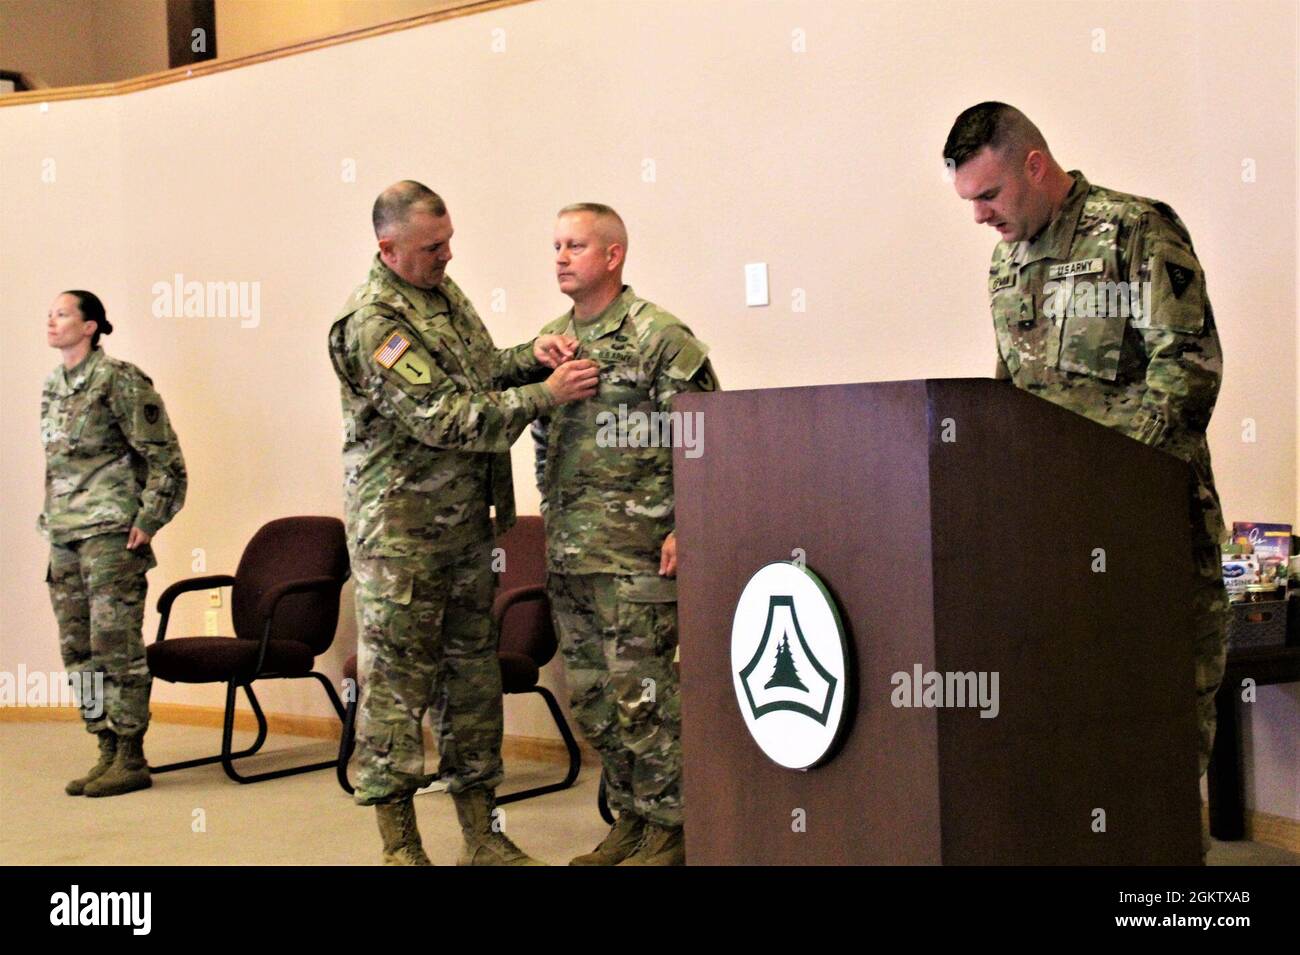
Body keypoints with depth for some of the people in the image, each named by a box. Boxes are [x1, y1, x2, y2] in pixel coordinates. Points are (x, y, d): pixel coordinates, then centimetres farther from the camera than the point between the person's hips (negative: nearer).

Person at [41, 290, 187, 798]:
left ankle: (131, 760, 0)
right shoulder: (52, 386, 15)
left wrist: (147, 522, -13)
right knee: (78, 650, 8)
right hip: (64, 536, 8)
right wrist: (48, 521, 18)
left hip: (110, 533, -8)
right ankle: (107, 751, 16)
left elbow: (165, 457, -9)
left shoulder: (119, 380, -8)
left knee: (115, 644, -7)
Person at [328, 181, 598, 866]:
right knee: (396, 680, -1)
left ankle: (482, 835, 21)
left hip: (466, 520, 9)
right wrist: (545, 395, -19)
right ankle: (399, 842, 8)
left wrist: (532, 355, 2)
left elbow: (483, 371, 22)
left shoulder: (442, 290, 11)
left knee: (473, 673, 12)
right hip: (401, 528, -8)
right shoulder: (373, 322, -16)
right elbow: (445, 419, -22)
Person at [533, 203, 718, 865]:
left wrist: (683, 531, -14)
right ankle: (630, 818, 23)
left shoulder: (660, 337, -8)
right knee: (591, 694, 11)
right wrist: (551, 514, 17)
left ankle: (670, 828, 8)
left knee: (639, 691, -5)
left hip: (636, 548, -7)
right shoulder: (553, 339, 14)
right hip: (568, 551, 7)